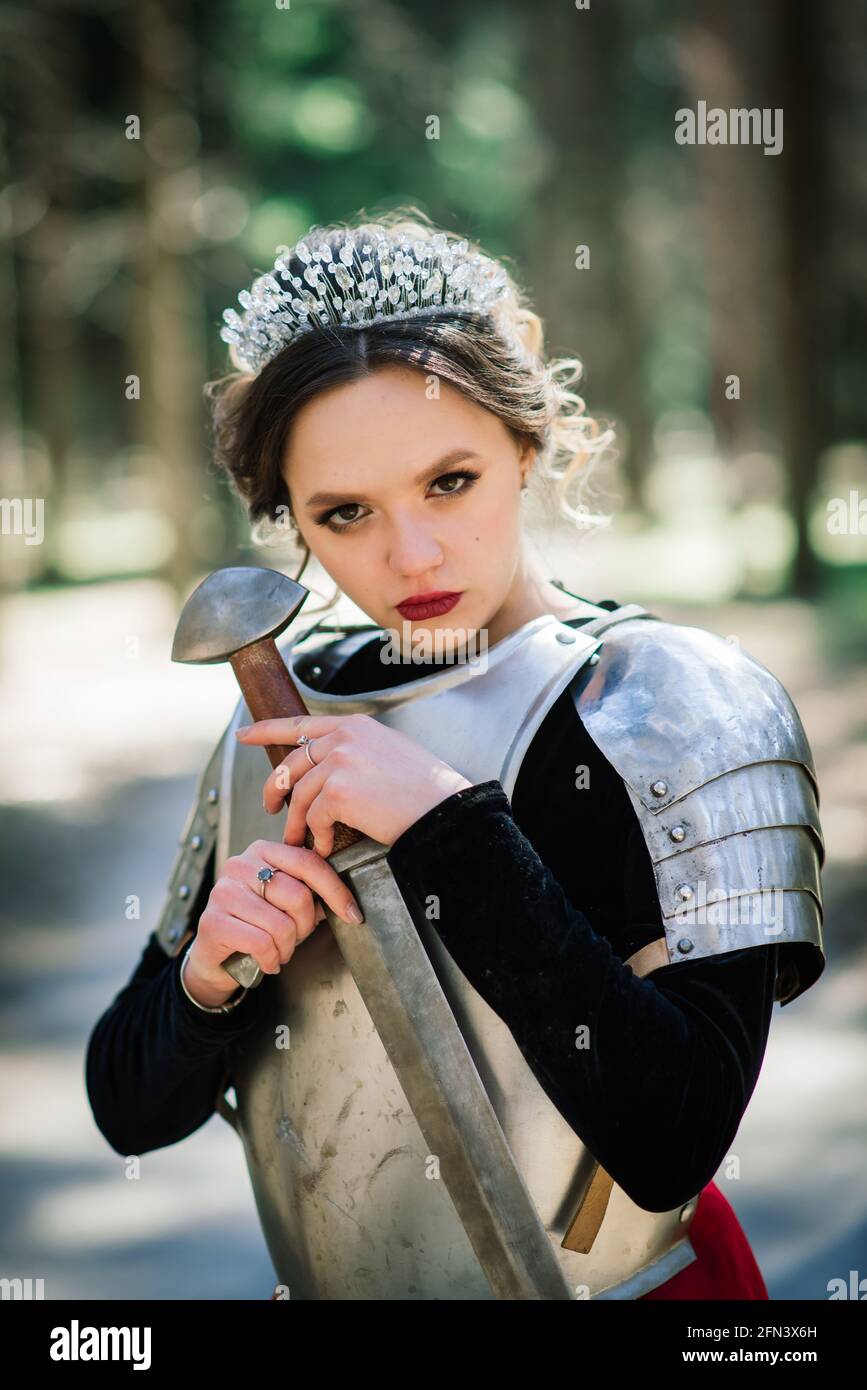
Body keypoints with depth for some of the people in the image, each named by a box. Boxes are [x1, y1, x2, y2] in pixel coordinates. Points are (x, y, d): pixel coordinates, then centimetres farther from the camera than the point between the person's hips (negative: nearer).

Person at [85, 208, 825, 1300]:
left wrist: (449, 829, -26)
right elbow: (129, 1111, 3)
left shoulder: (682, 704, -15)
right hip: (325, 1282, 4)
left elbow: (669, 1147, -25)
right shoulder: (280, 719, 0)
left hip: (615, 1282, -4)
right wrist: (209, 975, -16)